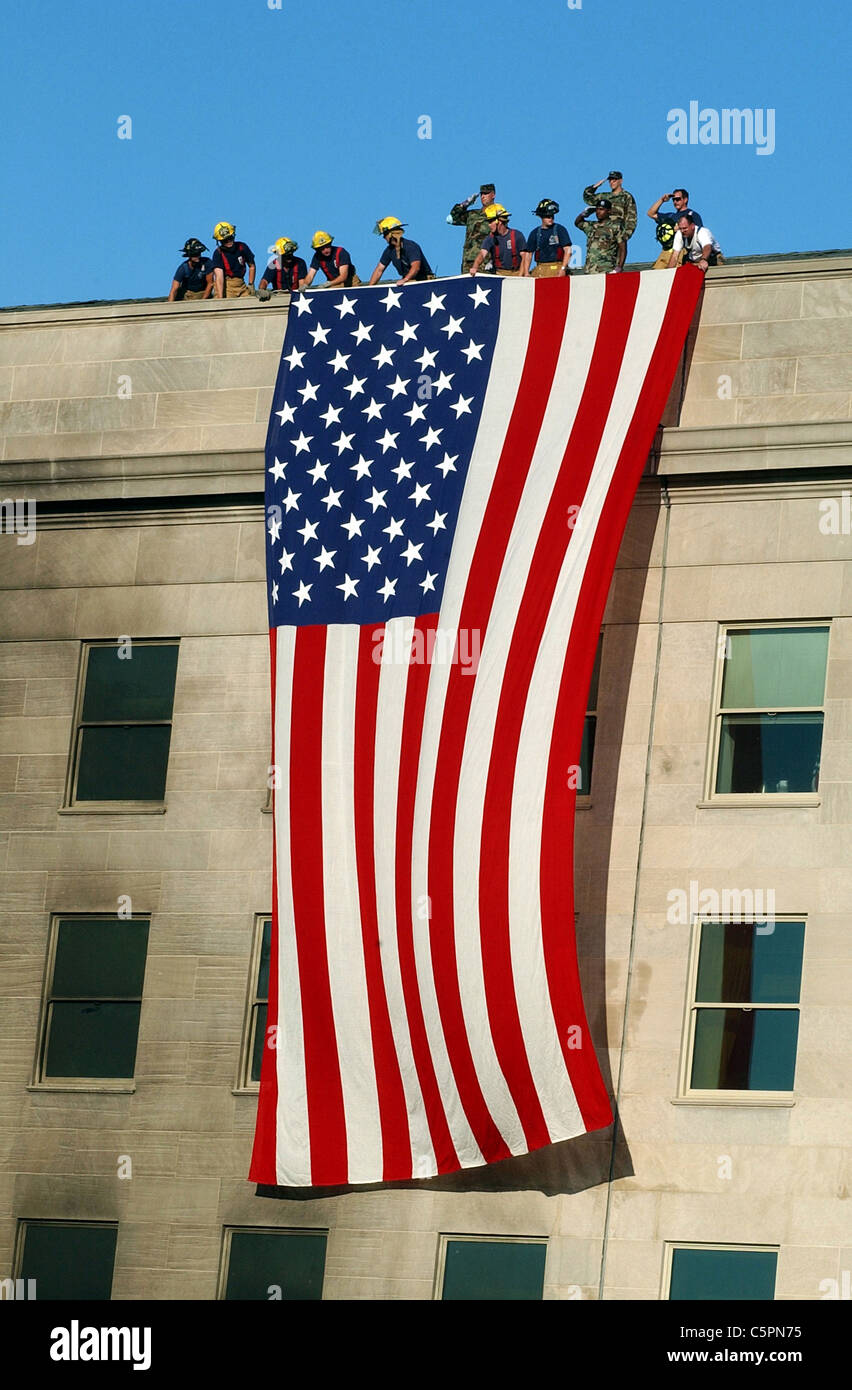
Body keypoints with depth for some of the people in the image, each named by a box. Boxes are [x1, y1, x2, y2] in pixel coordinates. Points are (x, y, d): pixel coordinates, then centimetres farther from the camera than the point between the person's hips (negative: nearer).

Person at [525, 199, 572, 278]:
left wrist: (563, 268, -12)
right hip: (540, 270, 3)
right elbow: (529, 253, 17)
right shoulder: (535, 233, 14)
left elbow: (567, 250, -2)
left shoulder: (559, 229, 4)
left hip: (556, 269, -3)